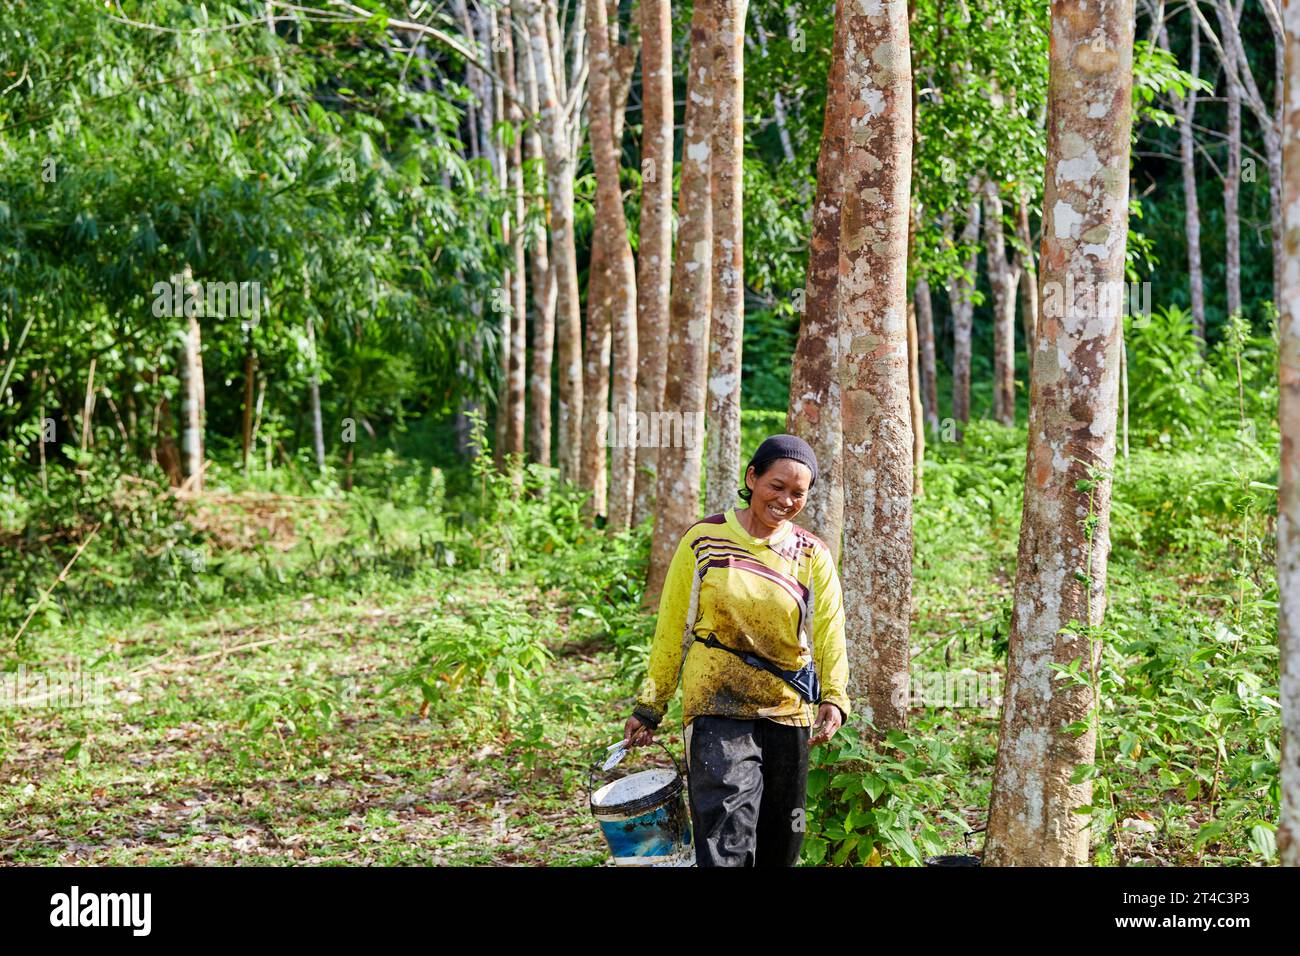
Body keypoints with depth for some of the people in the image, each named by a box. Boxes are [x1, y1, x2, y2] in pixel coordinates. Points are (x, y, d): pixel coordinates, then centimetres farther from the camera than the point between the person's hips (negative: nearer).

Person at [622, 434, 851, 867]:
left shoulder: (813, 555, 6)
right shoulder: (704, 539, 0)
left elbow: (829, 632, 2)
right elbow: (671, 627, 5)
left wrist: (834, 697, -16)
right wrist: (649, 707, 5)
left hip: (789, 713, 4)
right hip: (719, 706, -3)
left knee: (780, 843, 10)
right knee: (727, 838, -18)